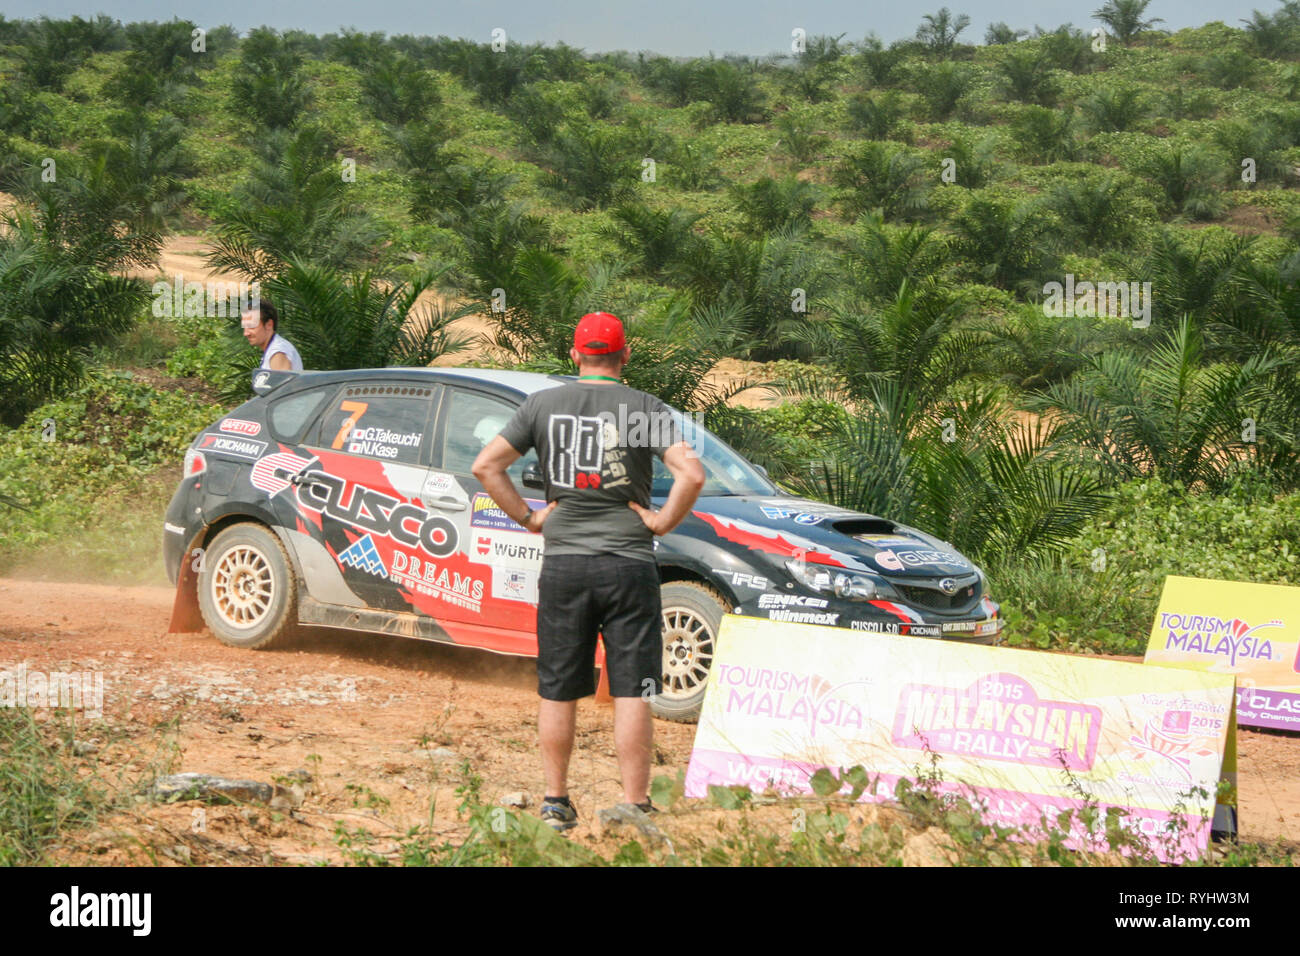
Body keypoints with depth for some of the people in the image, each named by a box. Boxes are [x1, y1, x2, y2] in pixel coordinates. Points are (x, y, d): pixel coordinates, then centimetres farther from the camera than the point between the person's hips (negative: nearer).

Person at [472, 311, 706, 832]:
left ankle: (555, 803, 18)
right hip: (629, 564, -2)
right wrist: (663, 521, -3)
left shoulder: (542, 404, 3)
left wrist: (528, 517, 6)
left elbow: (485, 466, 1)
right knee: (631, 693, 1)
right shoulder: (647, 408, -4)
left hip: (562, 564, 2)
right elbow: (691, 474, -15)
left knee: (557, 692, 11)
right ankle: (635, 808, 1)